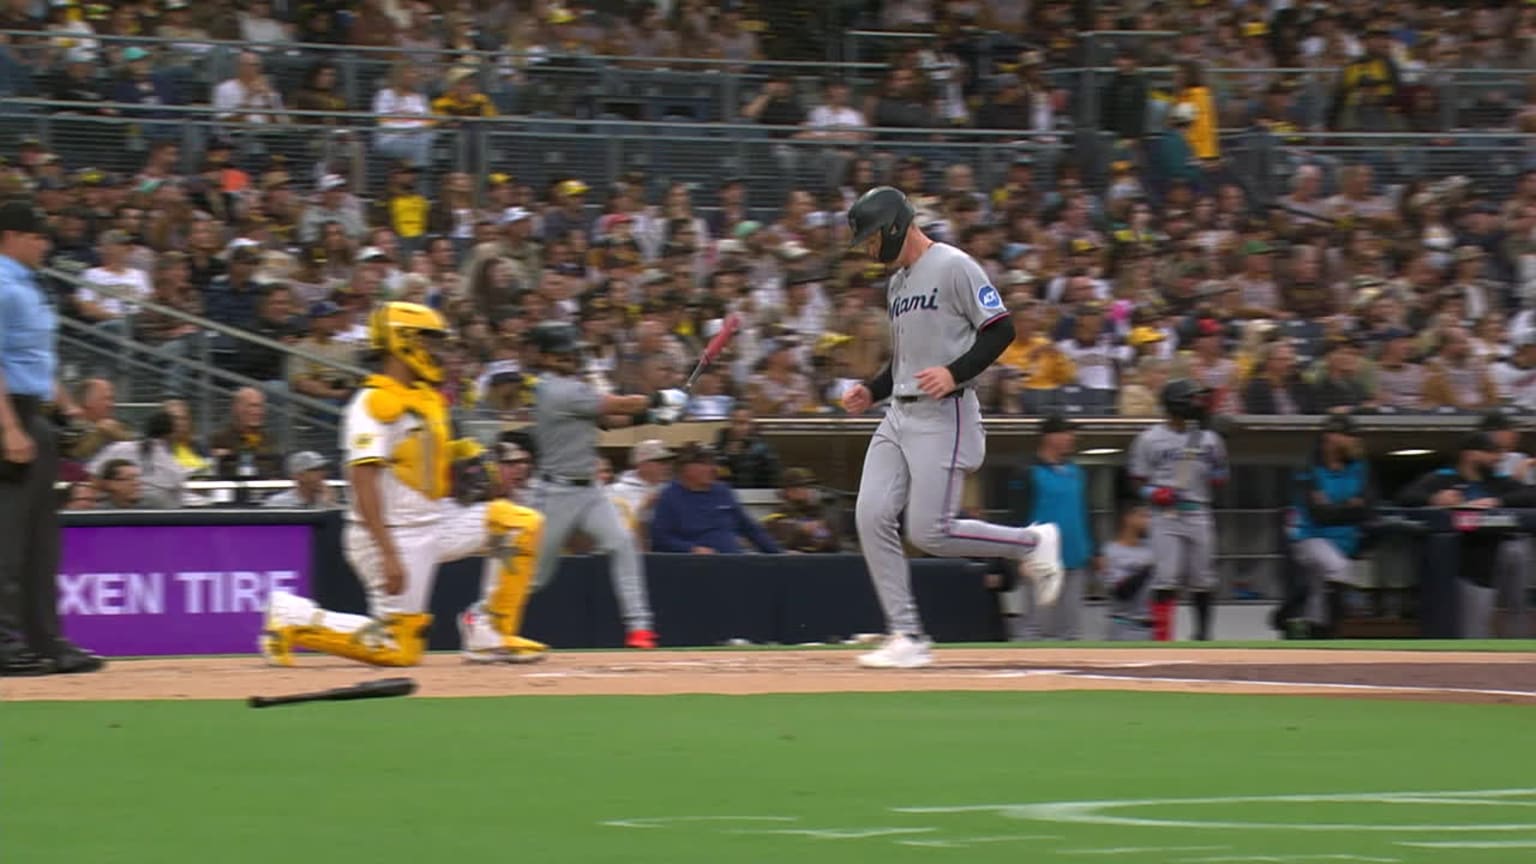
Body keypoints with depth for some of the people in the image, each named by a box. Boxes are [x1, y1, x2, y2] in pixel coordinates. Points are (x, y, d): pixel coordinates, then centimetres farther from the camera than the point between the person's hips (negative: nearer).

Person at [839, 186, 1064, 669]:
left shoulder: (954, 267, -9)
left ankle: (1032, 544, 9)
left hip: (944, 415, -9)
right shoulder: (897, 282, 19)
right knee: (872, 518, -6)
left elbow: (1001, 330, -13)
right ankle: (908, 638, -3)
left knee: (930, 533, -13)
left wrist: (954, 372, -24)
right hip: (899, 414, 9)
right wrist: (871, 391, 14)